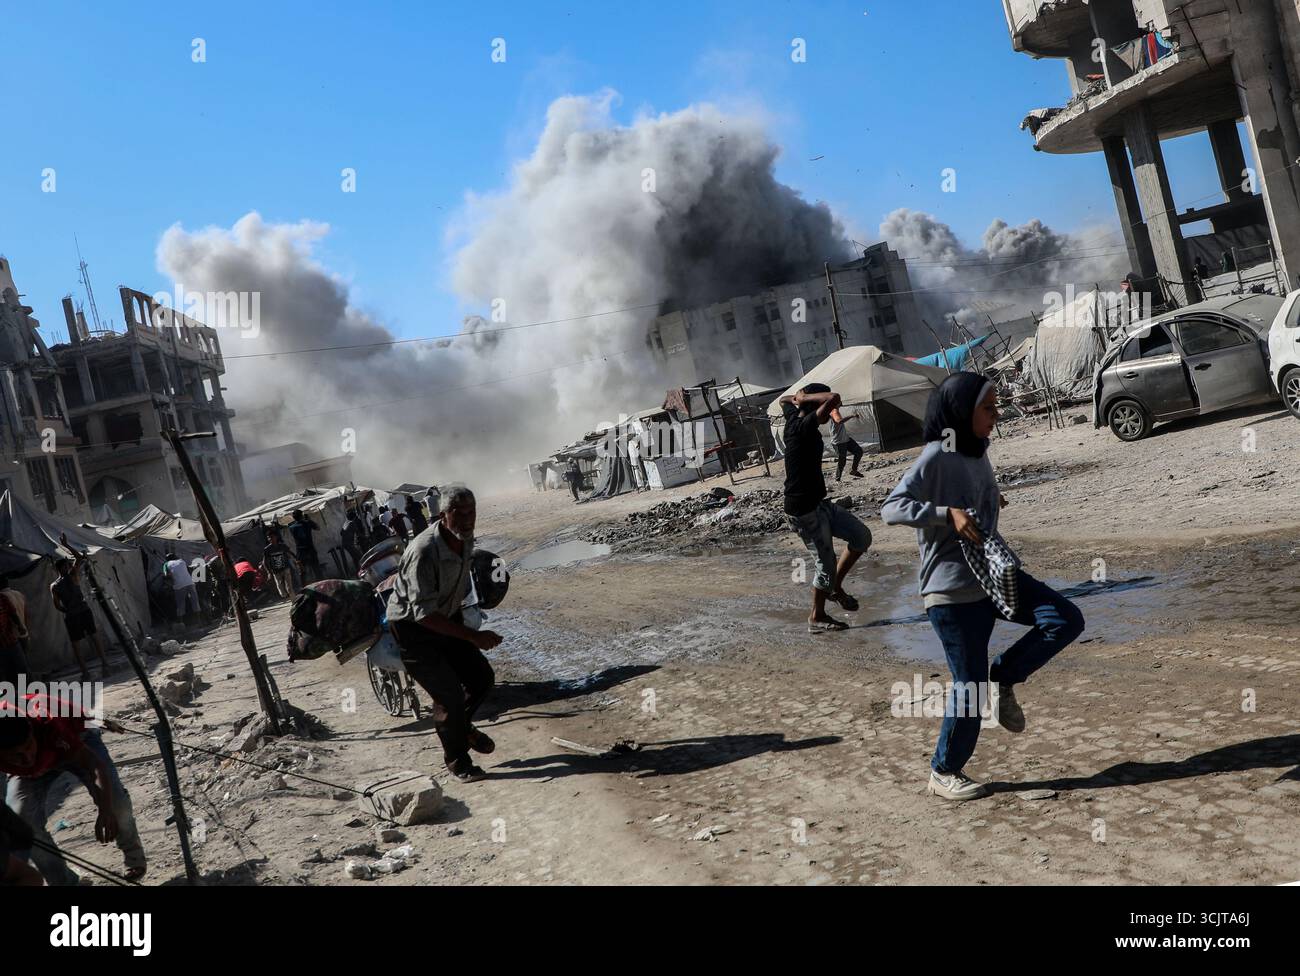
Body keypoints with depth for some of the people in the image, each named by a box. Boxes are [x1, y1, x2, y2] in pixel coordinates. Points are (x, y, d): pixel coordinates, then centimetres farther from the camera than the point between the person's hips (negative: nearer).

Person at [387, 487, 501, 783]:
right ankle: (457, 762, 13)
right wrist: (474, 637, -35)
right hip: (412, 628, -7)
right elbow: (424, 614, -34)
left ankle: (462, 726, 38)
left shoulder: (466, 540, -9)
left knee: (482, 679, 9)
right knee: (449, 695, -10)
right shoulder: (424, 552, -34)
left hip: (446, 618, 8)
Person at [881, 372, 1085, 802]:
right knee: (969, 685, -1)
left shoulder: (977, 453, 9)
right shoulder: (936, 457, -16)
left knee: (1066, 619, -7)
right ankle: (944, 773, 18)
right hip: (952, 589, -8)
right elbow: (891, 508, -23)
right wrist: (948, 514, -30)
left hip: (992, 575, 8)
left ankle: (1003, 679, 12)